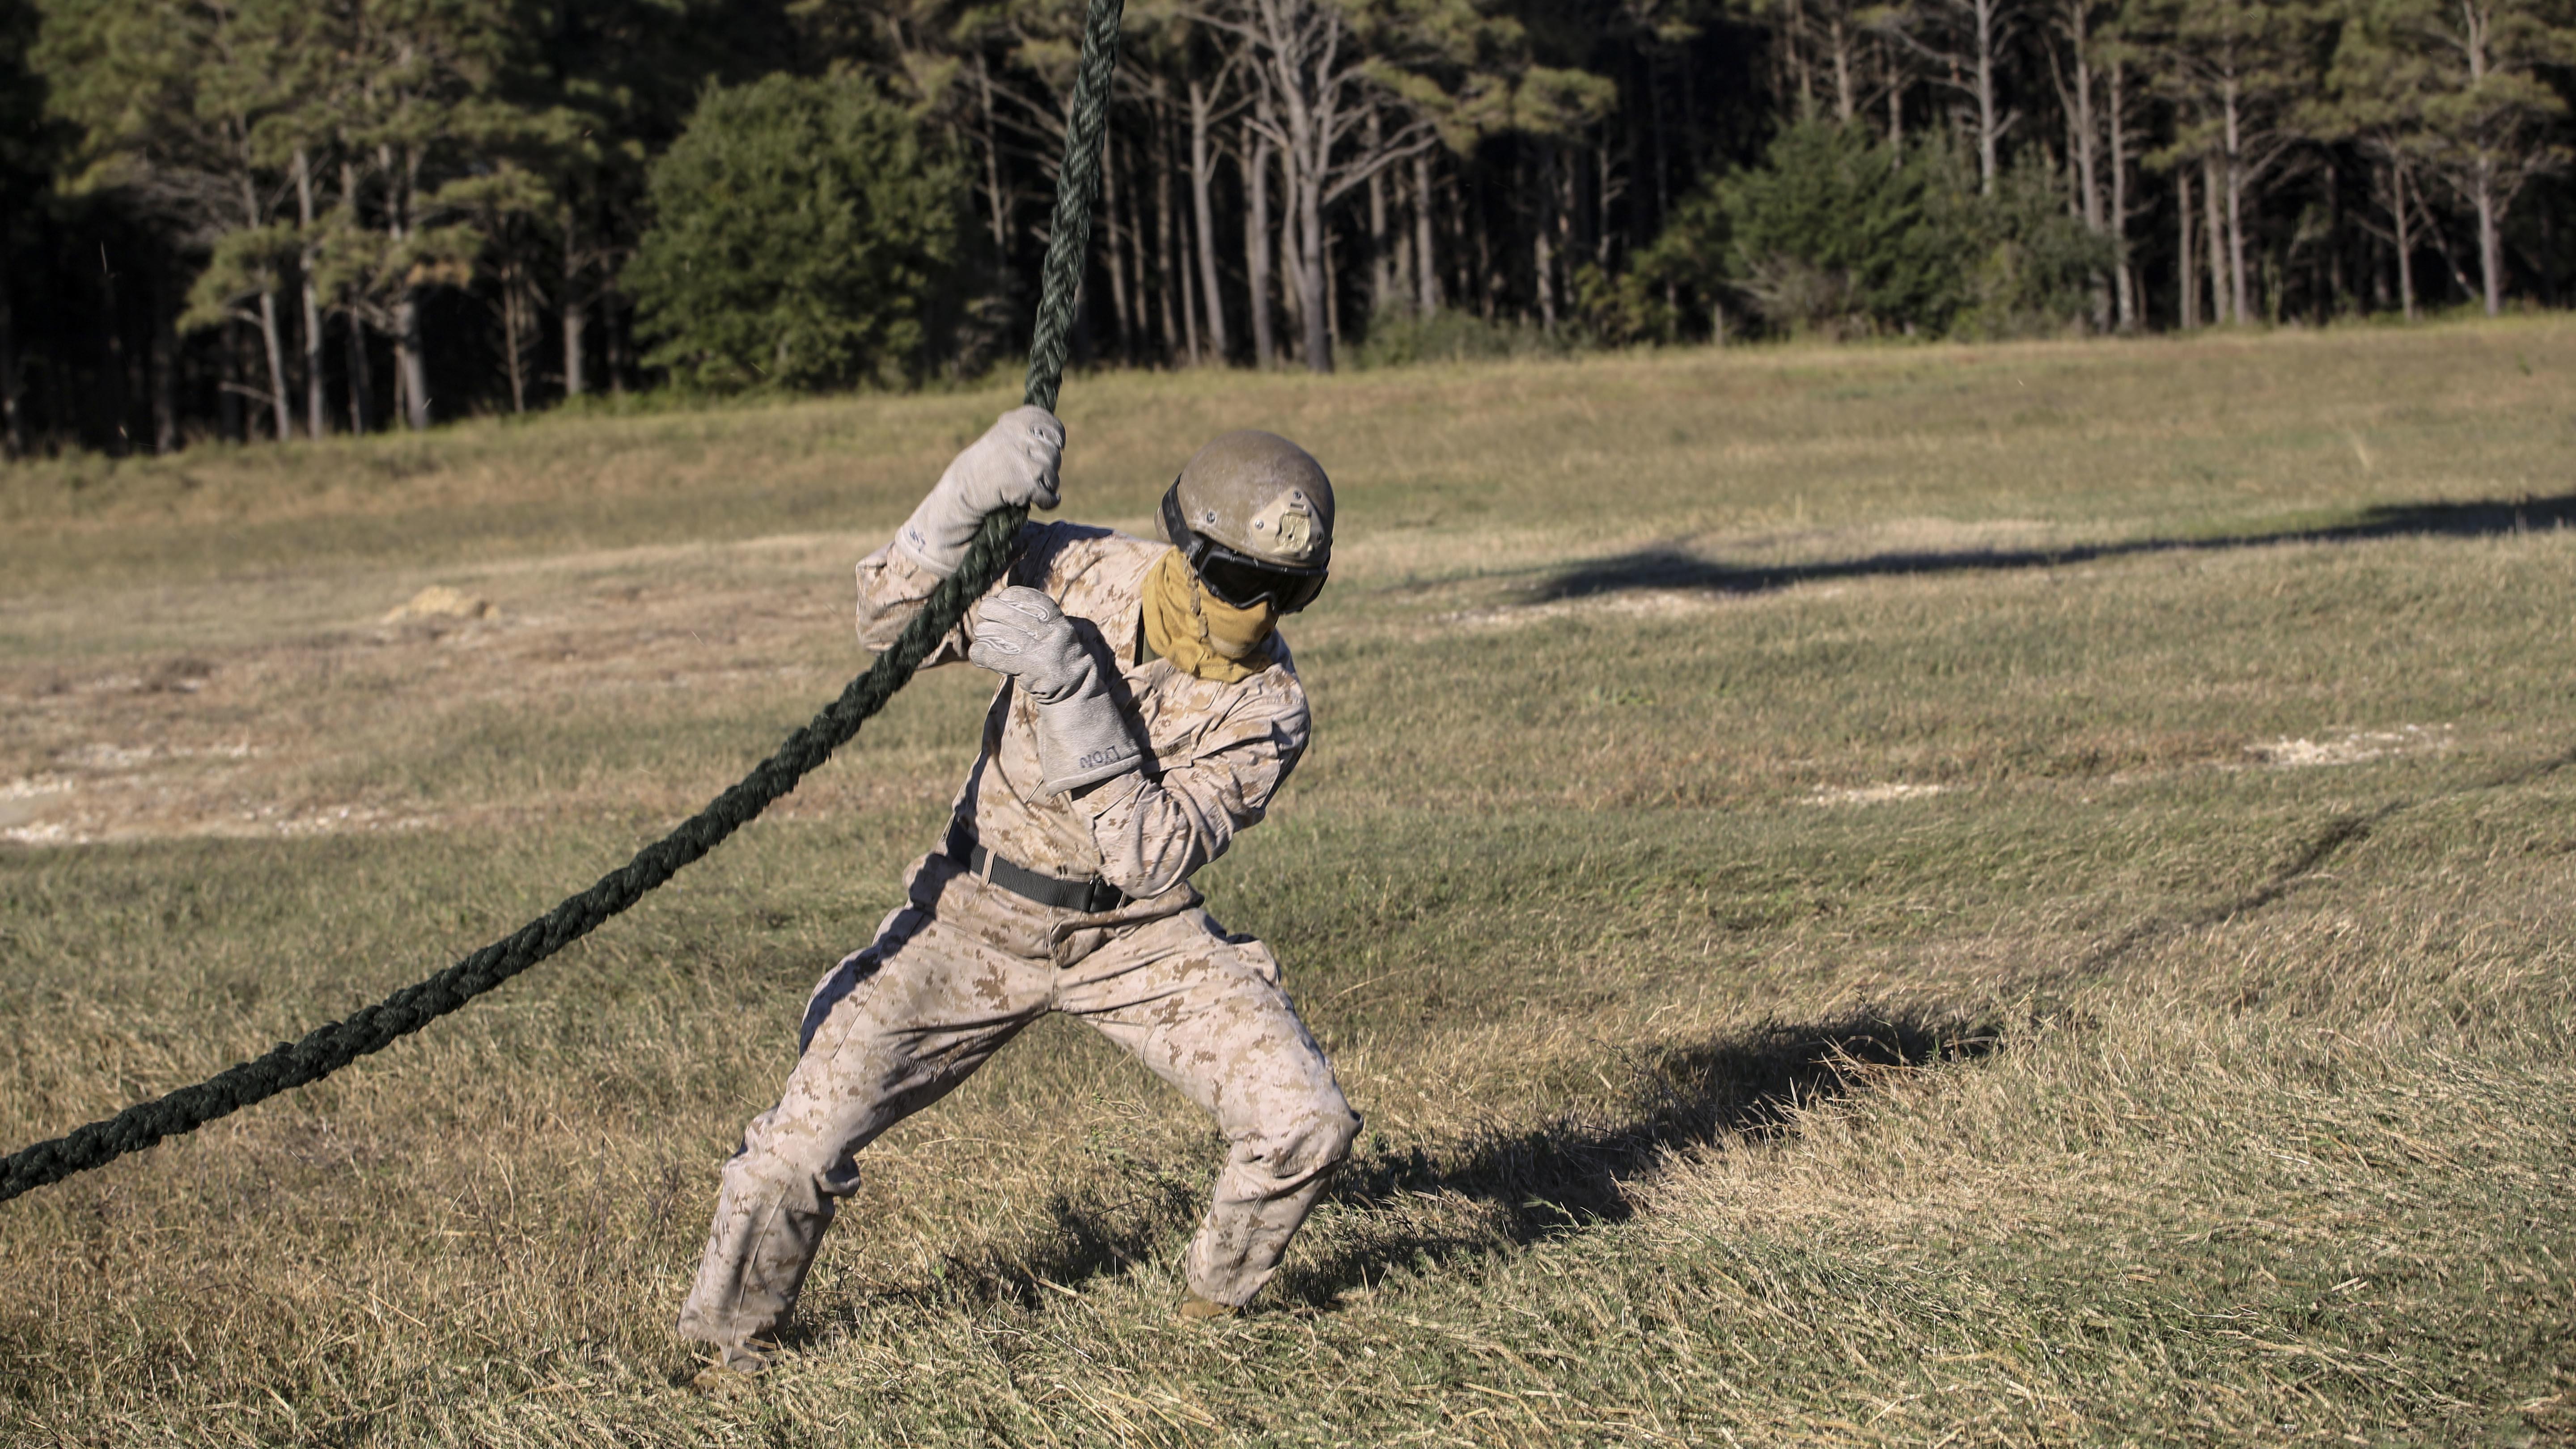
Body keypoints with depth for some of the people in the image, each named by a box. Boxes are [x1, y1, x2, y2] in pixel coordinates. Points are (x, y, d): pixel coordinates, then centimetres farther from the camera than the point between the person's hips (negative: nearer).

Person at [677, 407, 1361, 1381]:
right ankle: (731, 1338, 16)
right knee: (809, 1131, -10)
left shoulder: (1268, 708, -17)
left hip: (1135, 935, 1)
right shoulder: (1077, 575, -16)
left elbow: (1147, 857, -26)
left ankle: (1218, 1301, 17)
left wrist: (1073, 687, -37)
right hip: (981, 917, -1)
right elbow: (891, 624, -16)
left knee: (1305, 1122, -12)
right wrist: (968, 496, -33)